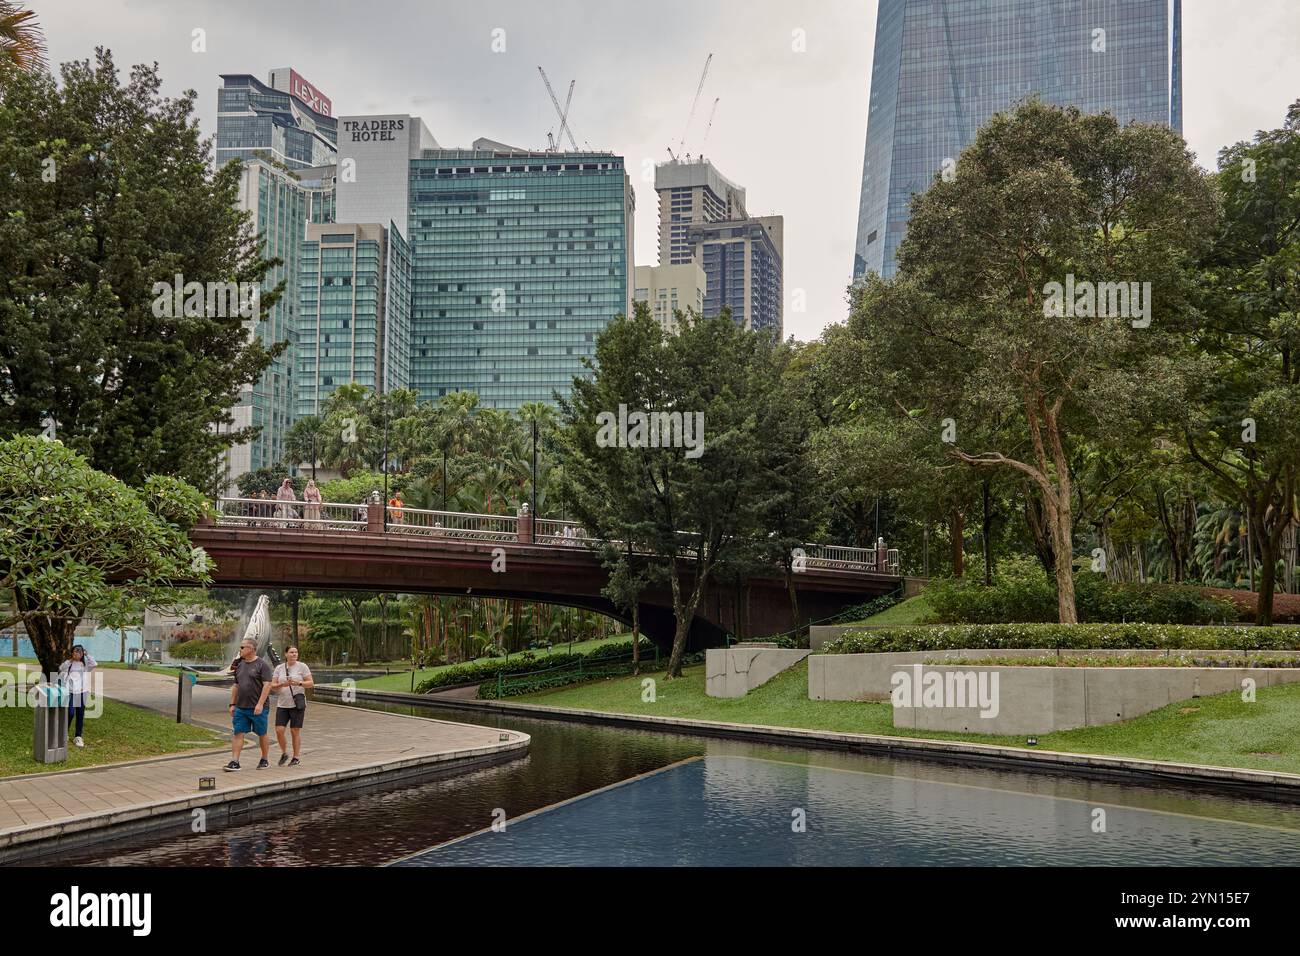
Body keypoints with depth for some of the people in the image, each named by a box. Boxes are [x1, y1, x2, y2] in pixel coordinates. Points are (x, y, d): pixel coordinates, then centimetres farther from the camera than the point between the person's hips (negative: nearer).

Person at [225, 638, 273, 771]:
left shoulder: (262, 665, -7)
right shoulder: (239, 665, 13)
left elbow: (267, 685, -13)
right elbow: (236, 686, 19)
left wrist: (260, 704, -20)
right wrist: (232, 704, 13)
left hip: (257, 708, -6)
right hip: (240, 707, 6)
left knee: (262, 734, 6)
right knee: (238, 733, -1)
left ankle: (265, 760, 18)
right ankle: (235, 762, -2)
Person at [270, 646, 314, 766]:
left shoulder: (302, 667, -1)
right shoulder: (279, 668, 8)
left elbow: (310, 684, -2)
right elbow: (272, 686, 5)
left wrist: (298, 683, -20)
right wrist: (282, 685, -15)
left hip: (297, 704, -3)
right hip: (282, 704, 3)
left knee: (295, 731, -1)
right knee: (279, 730, -5)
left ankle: (296, 758, 10)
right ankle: (284, 753, 17)